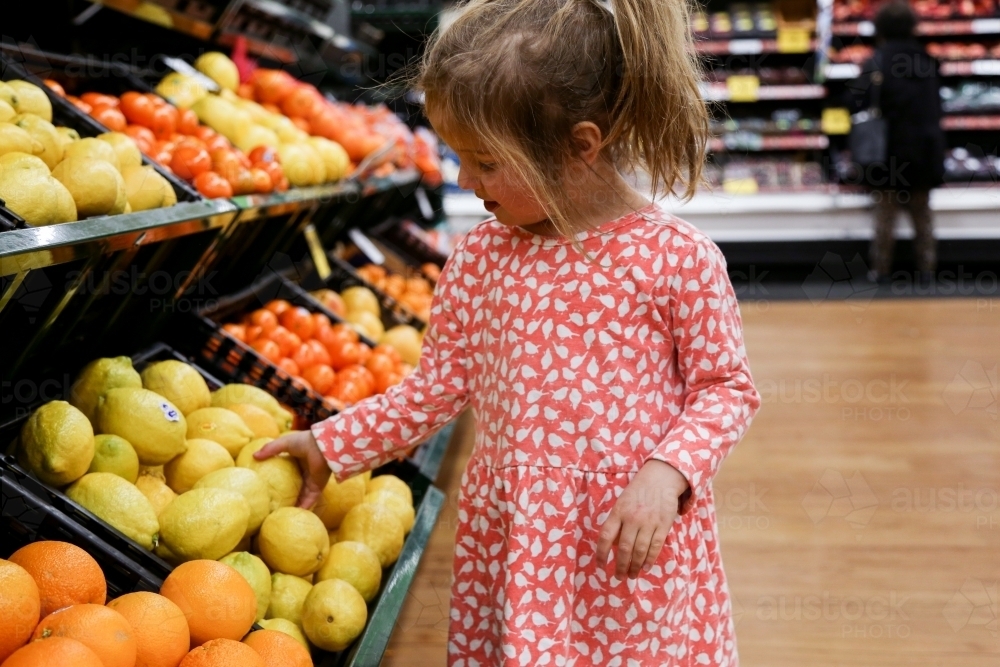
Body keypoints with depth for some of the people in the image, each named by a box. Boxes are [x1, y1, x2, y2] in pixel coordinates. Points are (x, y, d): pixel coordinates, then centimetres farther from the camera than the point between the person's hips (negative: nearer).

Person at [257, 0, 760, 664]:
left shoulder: (675, 255, -12)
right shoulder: (478, 258, 0)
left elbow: (728, 387, -4)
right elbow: (439, 387, 9)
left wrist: (666, 473, -18)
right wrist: (331, 443, 8)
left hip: (634, 541, -3)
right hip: (509, 539, 3)